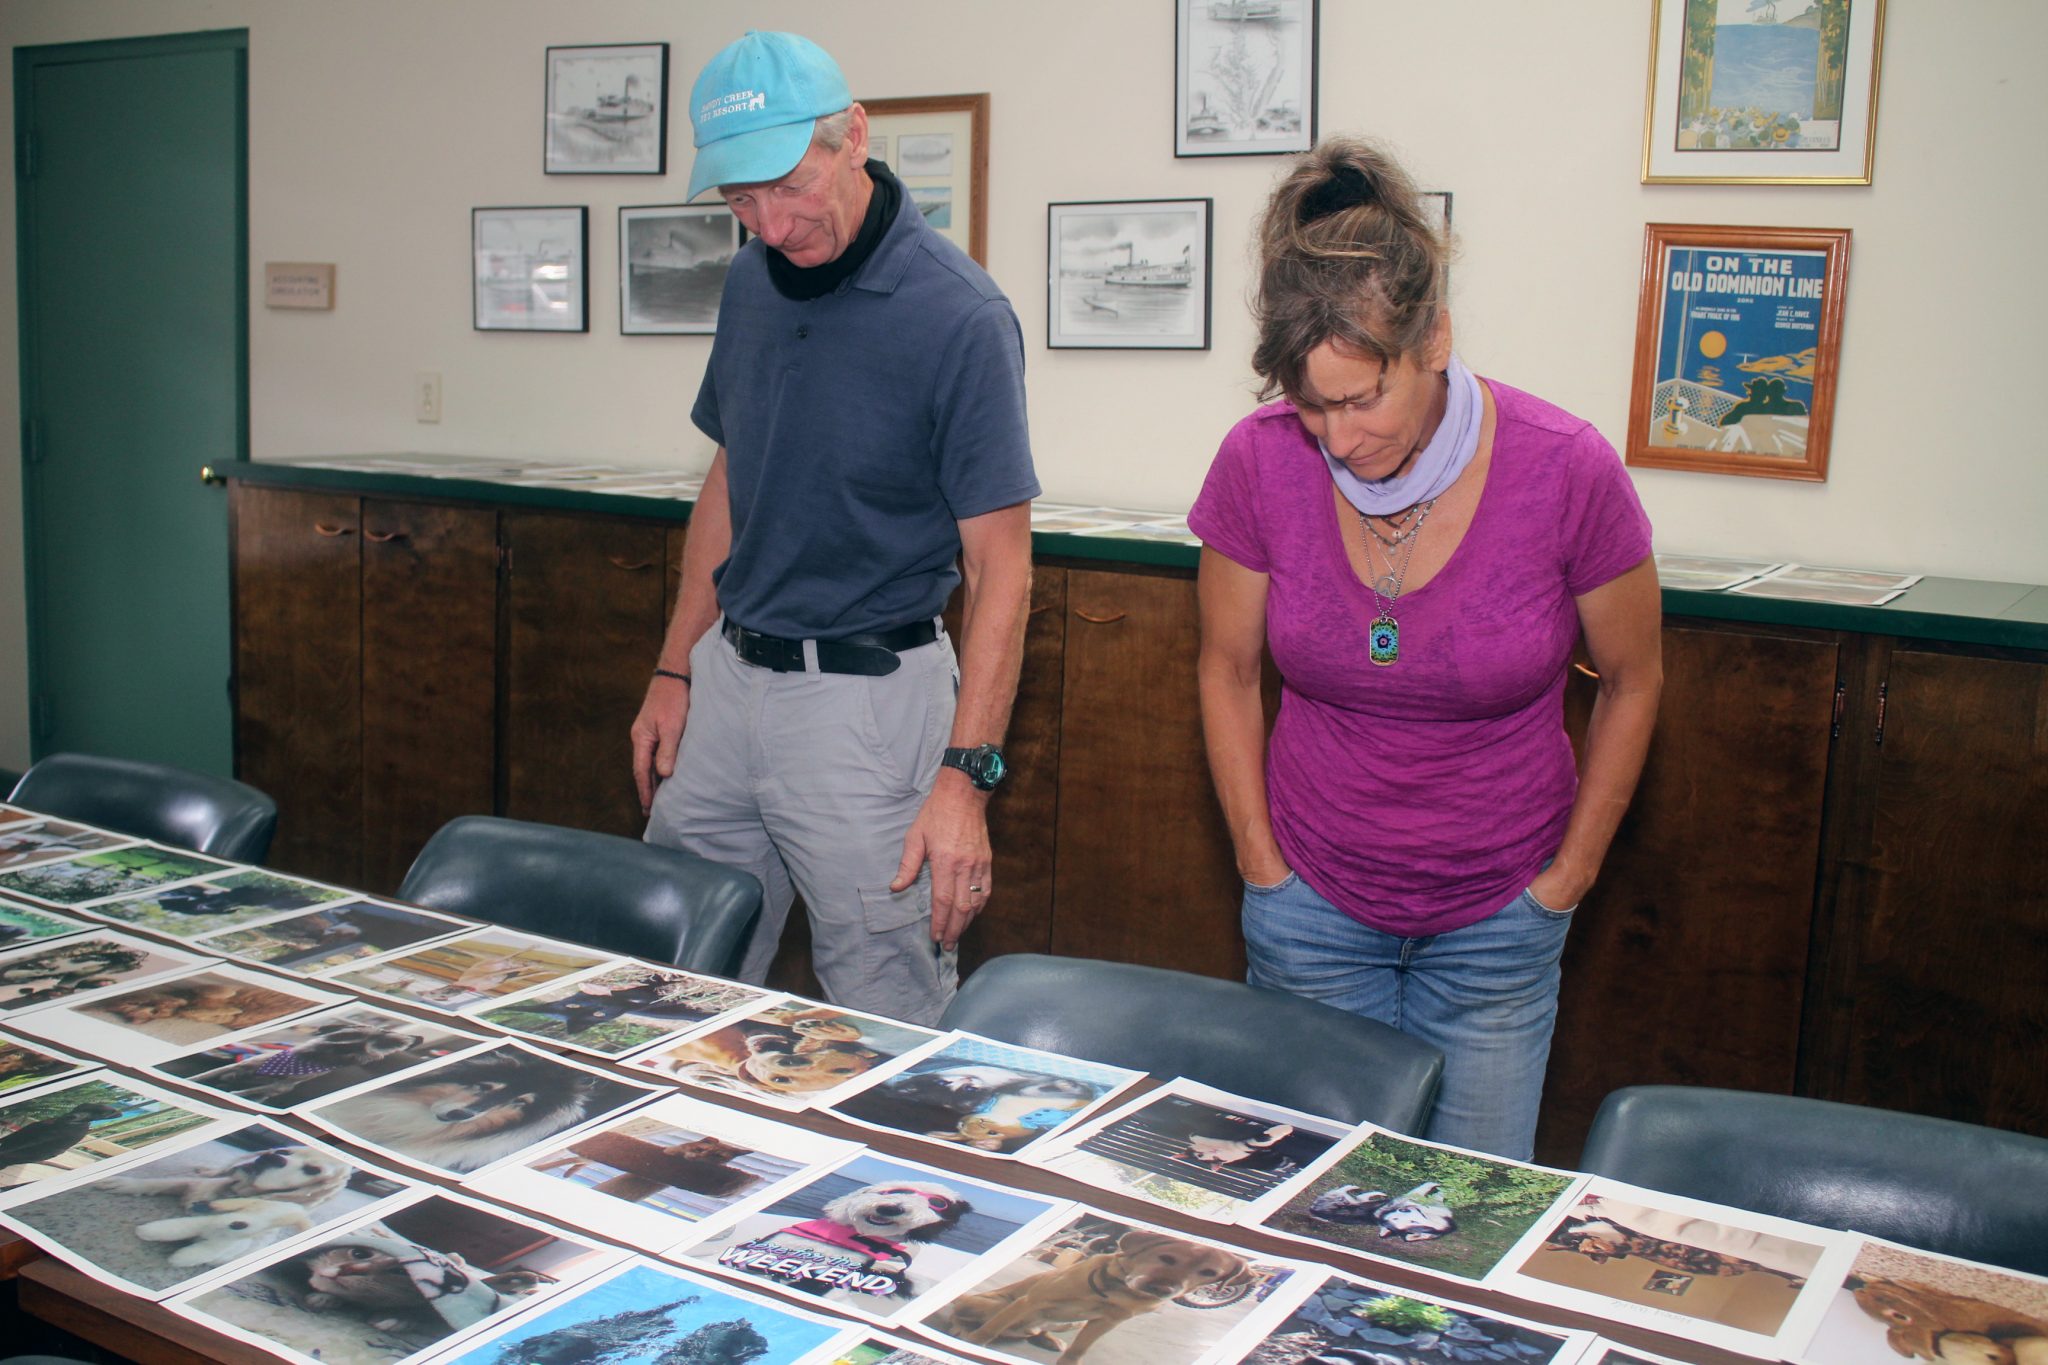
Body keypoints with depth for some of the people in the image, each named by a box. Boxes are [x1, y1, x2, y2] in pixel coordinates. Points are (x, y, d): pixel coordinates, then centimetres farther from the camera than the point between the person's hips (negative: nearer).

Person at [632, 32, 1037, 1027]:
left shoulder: (958, 317, -16)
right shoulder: (753, 281, 5)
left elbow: (1000, 564, -16)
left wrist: (966, 775, -20)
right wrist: (674, 672, 14)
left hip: (868, 696, -7)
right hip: (727, 678, 7)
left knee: (890, 1026, 2)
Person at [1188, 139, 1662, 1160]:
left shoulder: (1567, 471, -19)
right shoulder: (1260, 462, -15)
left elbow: (1631, 681, -2)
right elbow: (1228, 671, 1)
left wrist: (1567, 876, 0)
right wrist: (1264, 865, 0)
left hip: (1496, 922, -1)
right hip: (1311, 907, 1)